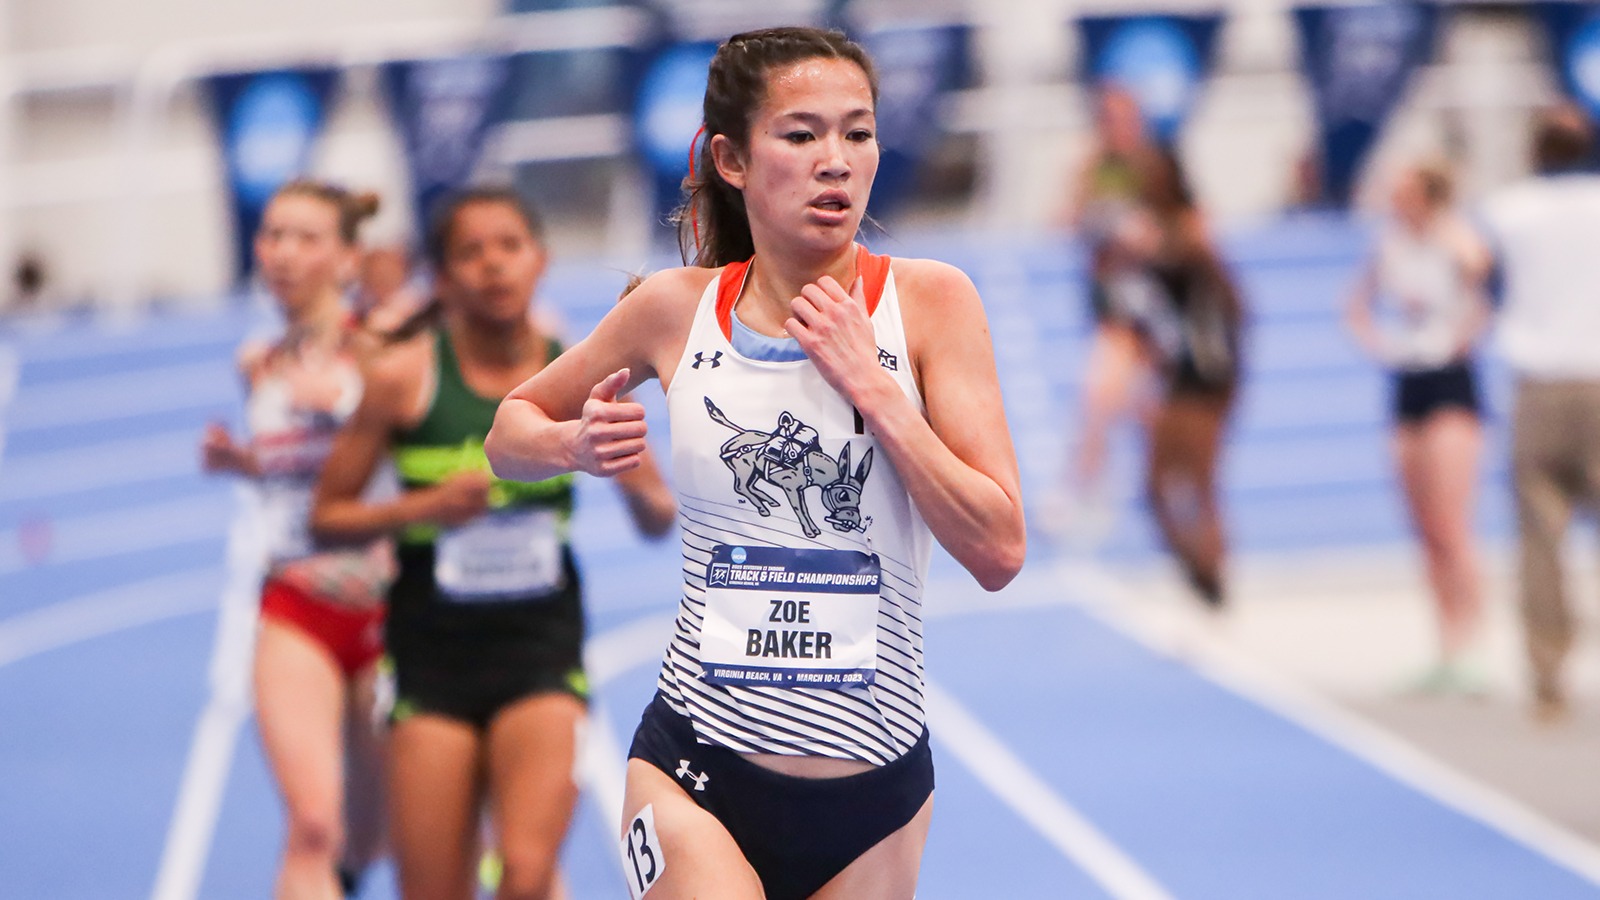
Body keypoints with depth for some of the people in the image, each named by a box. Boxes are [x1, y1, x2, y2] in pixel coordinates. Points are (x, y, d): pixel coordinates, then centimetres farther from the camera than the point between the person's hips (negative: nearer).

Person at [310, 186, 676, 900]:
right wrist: (422, 506, -17)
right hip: (434, 652, 0)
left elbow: (659, 520, 7)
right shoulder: (405, 375, -5)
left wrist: (632, 482, -16)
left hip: (542, 647, 0)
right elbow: (328, 516, 0)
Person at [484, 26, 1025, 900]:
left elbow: (997, 552, -9)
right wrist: (575, 445, -6)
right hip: (699, 777, -1)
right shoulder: (675, 310, 0)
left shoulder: (929, 300, -4)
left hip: (879, 792, 1)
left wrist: (871, 386, -16)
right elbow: (510, 430, 16)